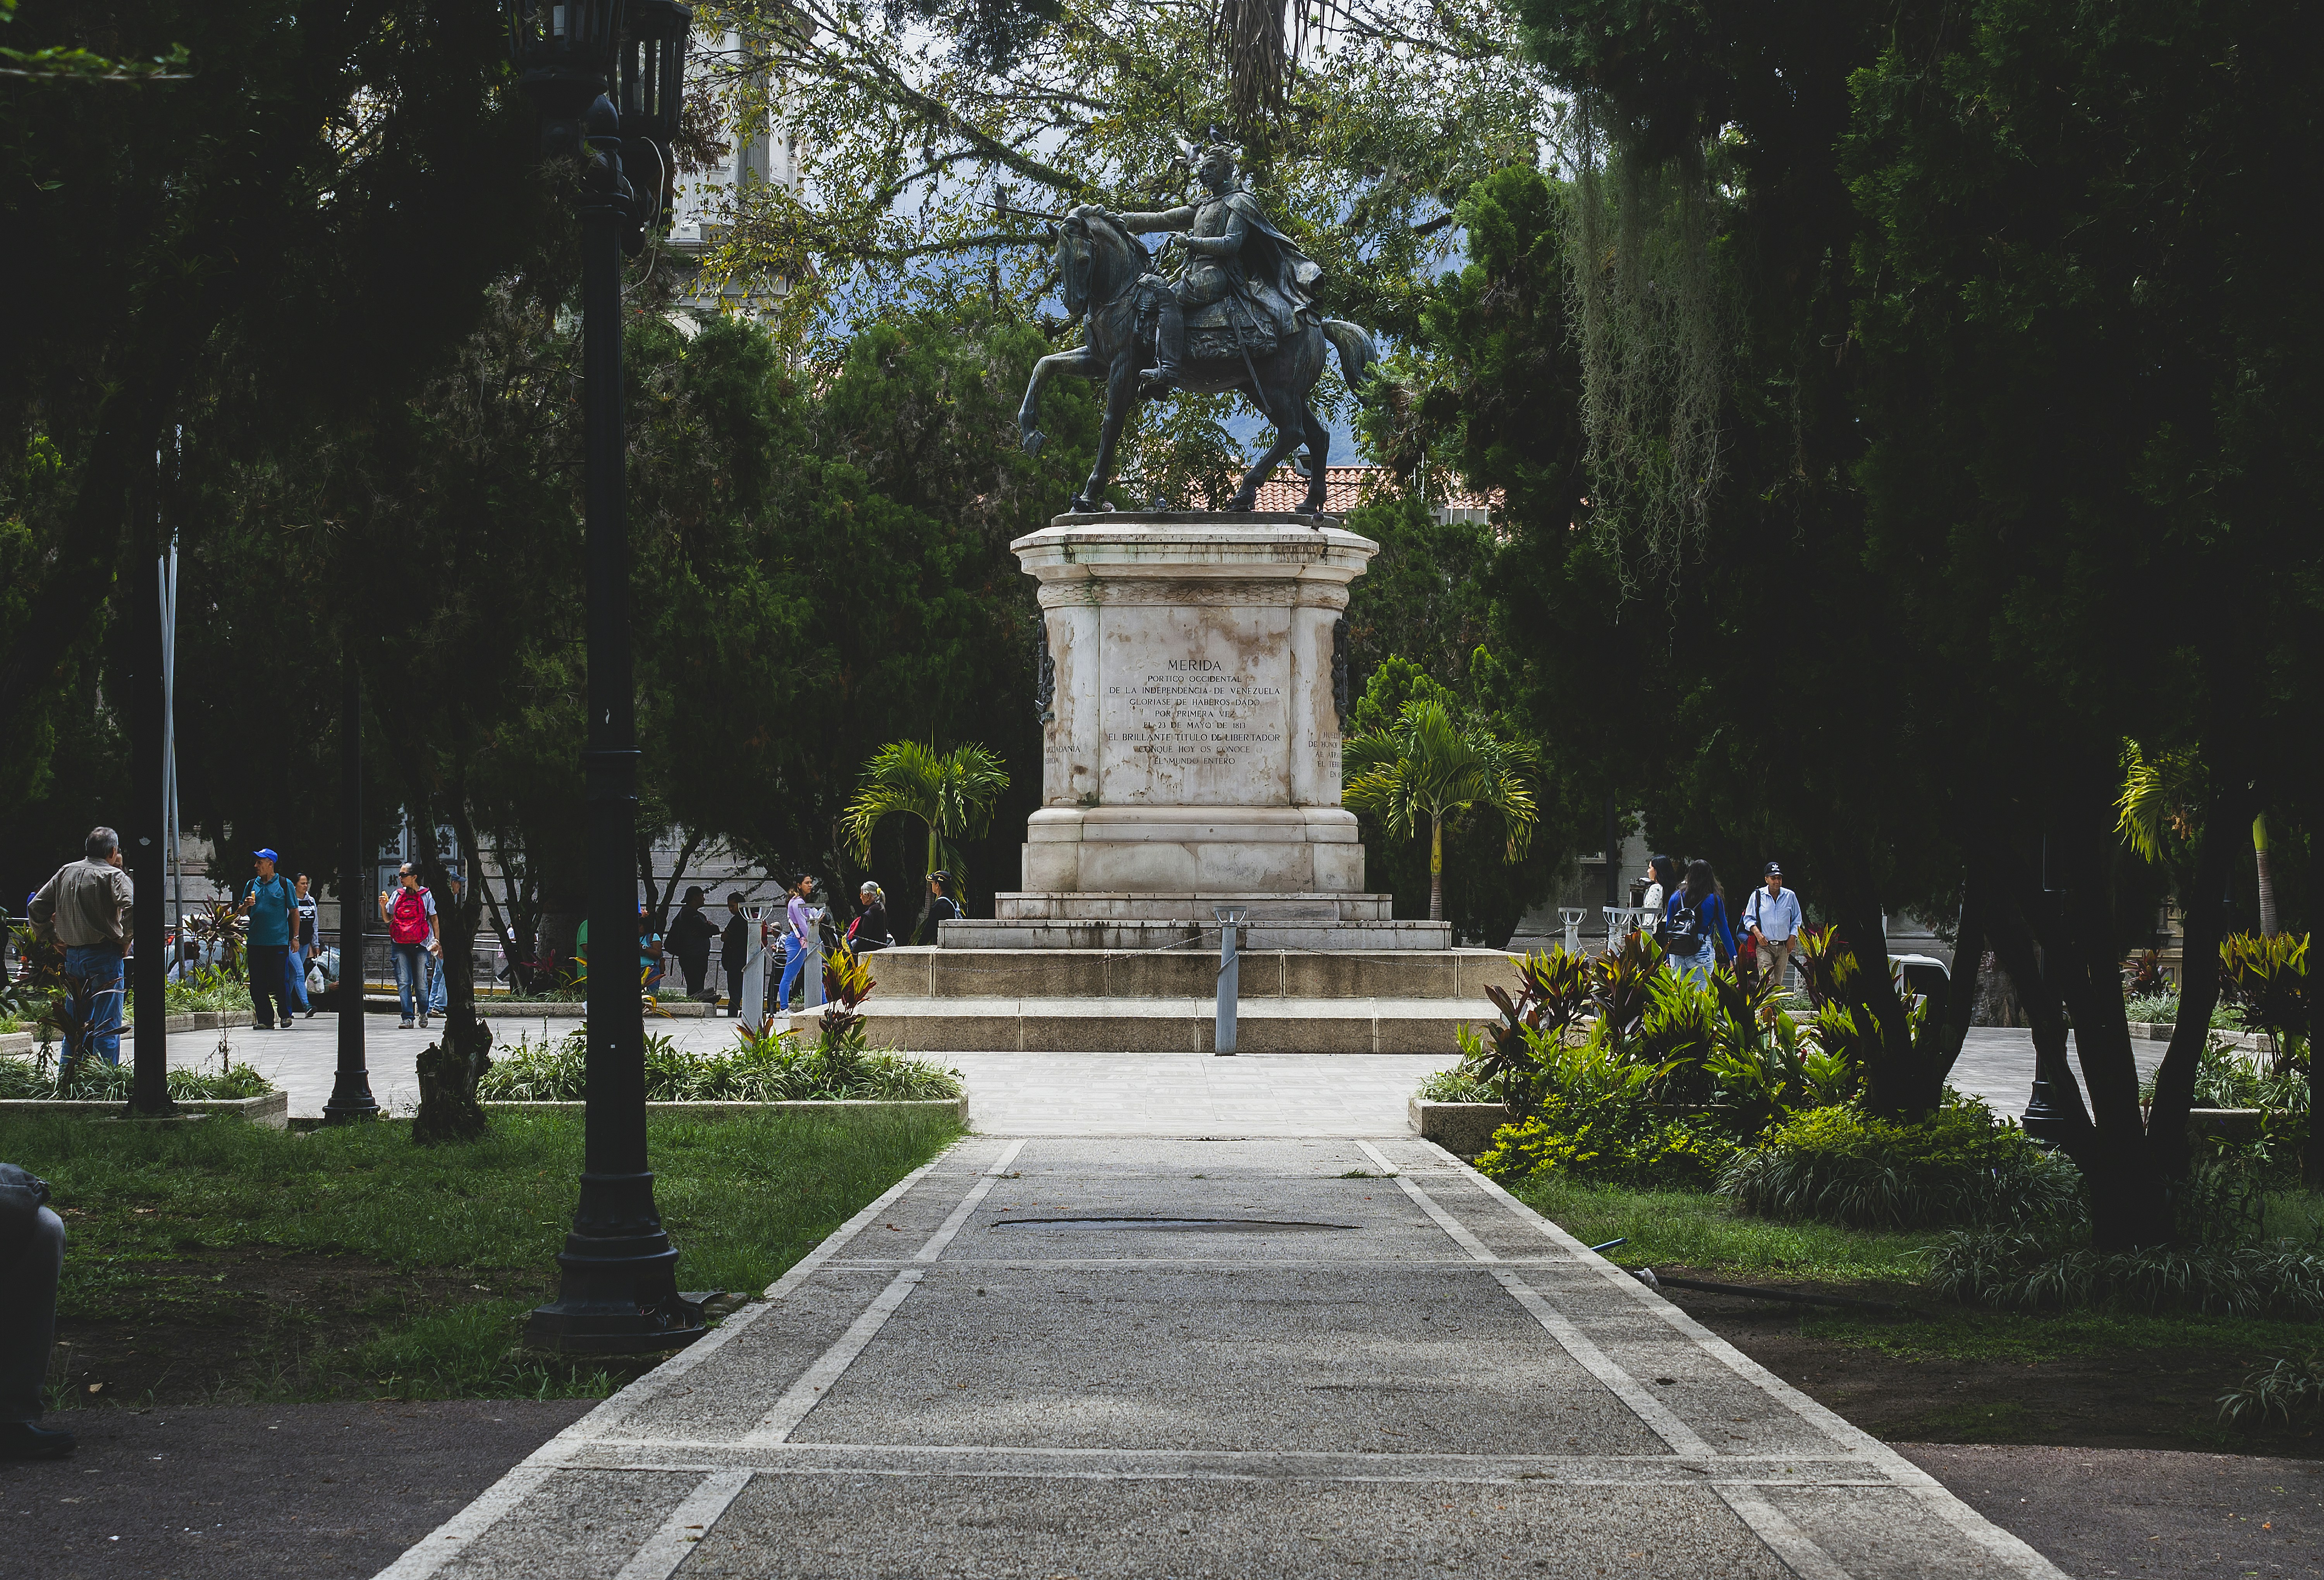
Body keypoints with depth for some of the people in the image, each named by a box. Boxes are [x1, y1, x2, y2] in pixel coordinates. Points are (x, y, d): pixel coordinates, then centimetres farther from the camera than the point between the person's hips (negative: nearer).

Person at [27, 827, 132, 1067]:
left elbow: (35, 907, 13)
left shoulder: (65, 872, 11)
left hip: (72, 956, 6)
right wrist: (125, 941, -10)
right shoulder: (114, 876, -8)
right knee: (107, 1027, -3)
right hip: (104, 956, -6)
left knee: (75, 1023, 16)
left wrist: (51, 938, 17)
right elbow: (131, 908, -24)